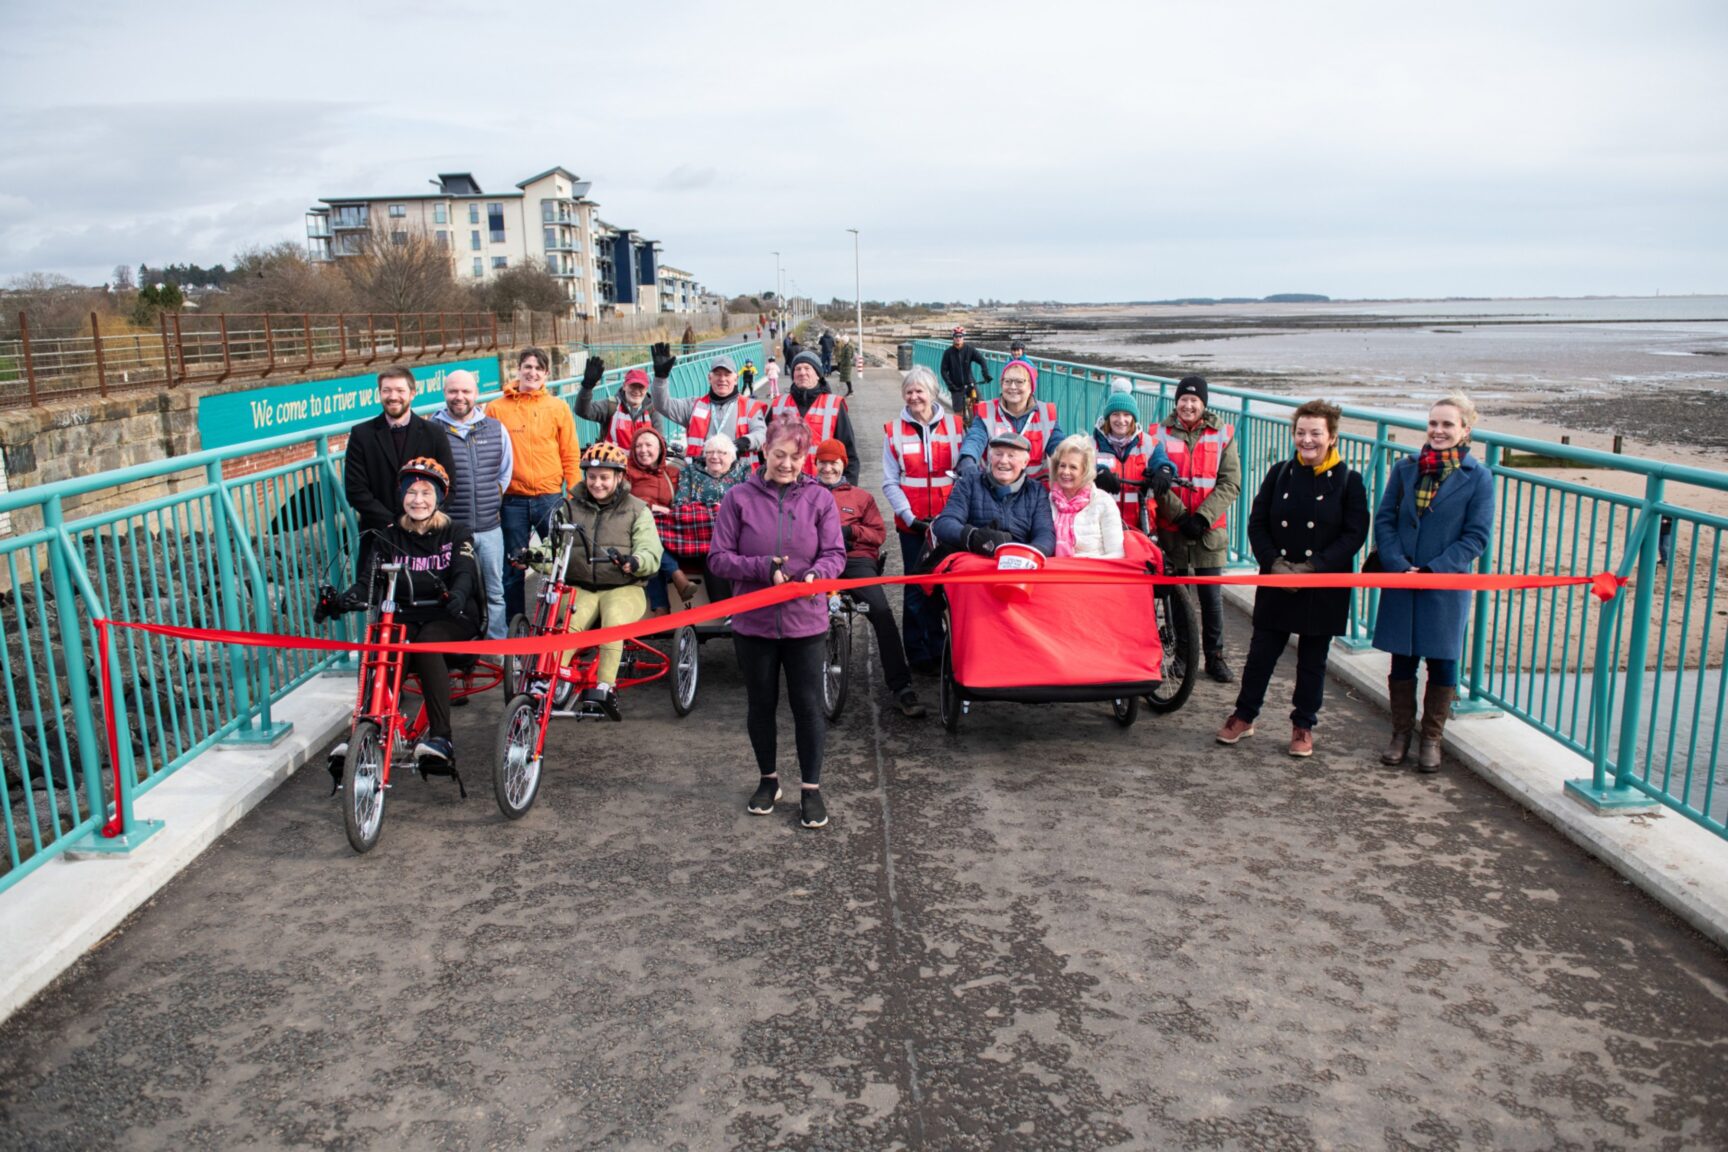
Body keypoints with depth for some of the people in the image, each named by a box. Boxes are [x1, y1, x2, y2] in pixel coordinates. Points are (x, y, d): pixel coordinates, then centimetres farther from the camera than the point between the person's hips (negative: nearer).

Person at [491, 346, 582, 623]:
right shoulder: (496, 408, 4)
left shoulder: (558, 407, 5)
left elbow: (571, 456, 5)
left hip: (551, 498, 0)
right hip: (512, 501, 0)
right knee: (513, 567, 6)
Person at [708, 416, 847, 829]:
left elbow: (835, 554, -2)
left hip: (806, 621, 0)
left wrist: (816, 574, -24)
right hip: (753, 622, 1)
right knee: (760, 704, 14)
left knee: (808, 705, 4)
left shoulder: (819, 498, 0)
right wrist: (763, 568, -20)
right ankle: (768, 779, 33)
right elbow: (718, 559, -4)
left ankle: (811, 788, 18)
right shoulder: (739, 498, -2)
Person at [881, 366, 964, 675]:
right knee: (916, 587, 2)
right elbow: (890, 482, 2)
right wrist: (909, 517, -9)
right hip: (912, 521, 0)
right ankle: (920, 653, 12)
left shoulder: (955, 425, 5)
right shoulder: (894, 431, 4)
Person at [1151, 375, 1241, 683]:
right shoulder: (1160, 434, 1)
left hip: (1209, 529, 0)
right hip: (1172, 528, 0)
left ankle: (1215, 656, 16)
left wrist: (1203, 516, -14)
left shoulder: (1222, 434, 2)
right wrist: (1181, 516, -14)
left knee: (1212, 595, 3)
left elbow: (1230, 483, -3)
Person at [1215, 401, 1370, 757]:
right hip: (1276, 583, 2)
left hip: (1324, 588, -2)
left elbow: (1354, 535, -9)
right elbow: (1257, 523, 2)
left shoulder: (1348, 481, -5)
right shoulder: (1280, 473, 3)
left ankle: (1304, 726, 24)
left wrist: (1311, 568, -17)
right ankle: (1244, 716, 23)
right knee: (1261, 653, 7)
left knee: (1312, 660, 10)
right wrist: (1275, 564, -12)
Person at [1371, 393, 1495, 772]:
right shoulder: (1405, 468, 4)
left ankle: (1432, 739, 21)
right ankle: (1401, 734, 24)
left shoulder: (1478, 476, -4)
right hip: (1400, 582, 2)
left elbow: (1477, 537, -6)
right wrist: (1398, 566, -12)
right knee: (1401, 661, 10)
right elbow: (1384, 520, 2)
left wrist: (1432, 570, -15)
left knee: (1442, 663, 7)